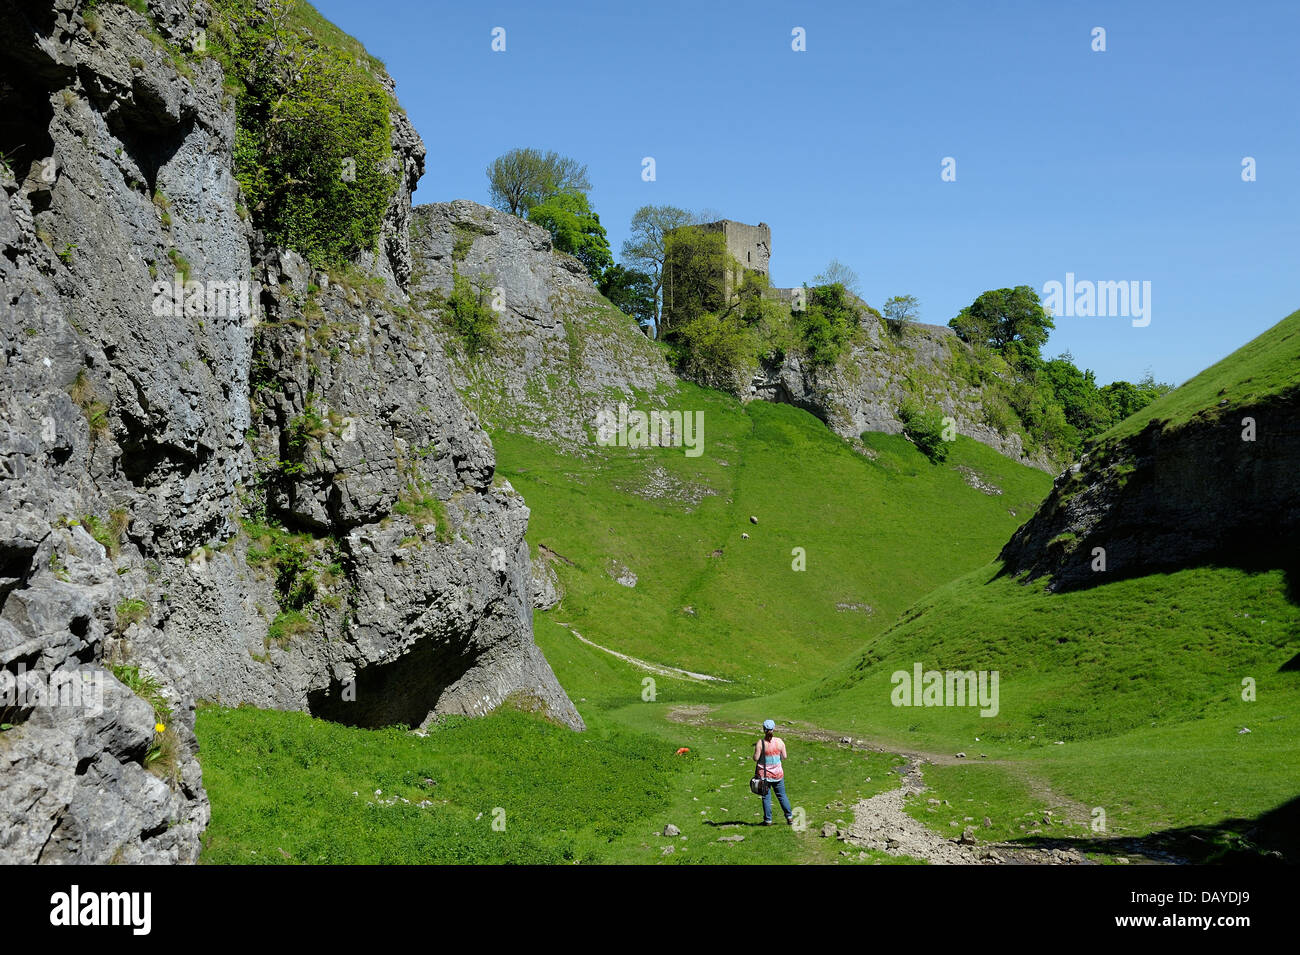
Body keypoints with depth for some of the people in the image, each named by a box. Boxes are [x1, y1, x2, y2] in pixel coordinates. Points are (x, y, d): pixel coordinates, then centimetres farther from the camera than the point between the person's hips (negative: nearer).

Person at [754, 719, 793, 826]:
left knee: (766, 797, 7)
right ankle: (789, 817, 17)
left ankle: (768, 820, 10)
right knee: (782, 796, 14)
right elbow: (784, 757, -2)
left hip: (764, 774, -2)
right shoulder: (780, 741, -7)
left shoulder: (760, 743, -15)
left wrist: (756, 750, 5)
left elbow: (756, 758, -13)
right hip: (778, 773, 2)